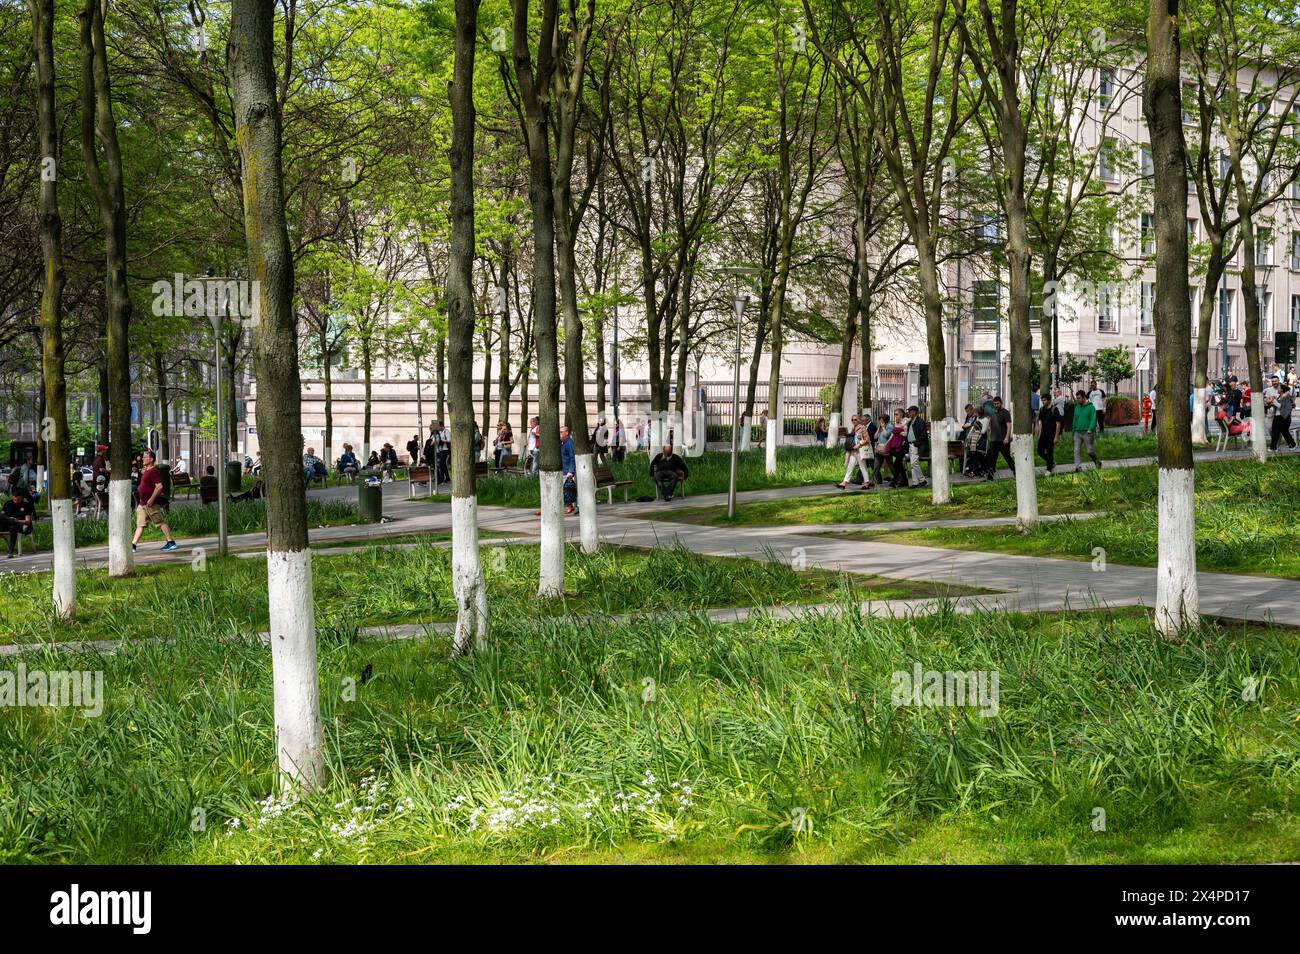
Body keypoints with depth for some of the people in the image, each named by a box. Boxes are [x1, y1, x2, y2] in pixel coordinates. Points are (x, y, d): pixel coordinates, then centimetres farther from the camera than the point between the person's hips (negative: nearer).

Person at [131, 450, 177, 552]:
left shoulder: (153, 472, -17)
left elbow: (159, 486, -26)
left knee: (161, 523, -5)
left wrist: (151, 499, -26)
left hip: (152, 504, -10)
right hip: (143, 503, 10)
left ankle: (171, 542, 0)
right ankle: (133, 545, 8)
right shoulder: (146, 471, 14)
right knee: (140, 524, 8)